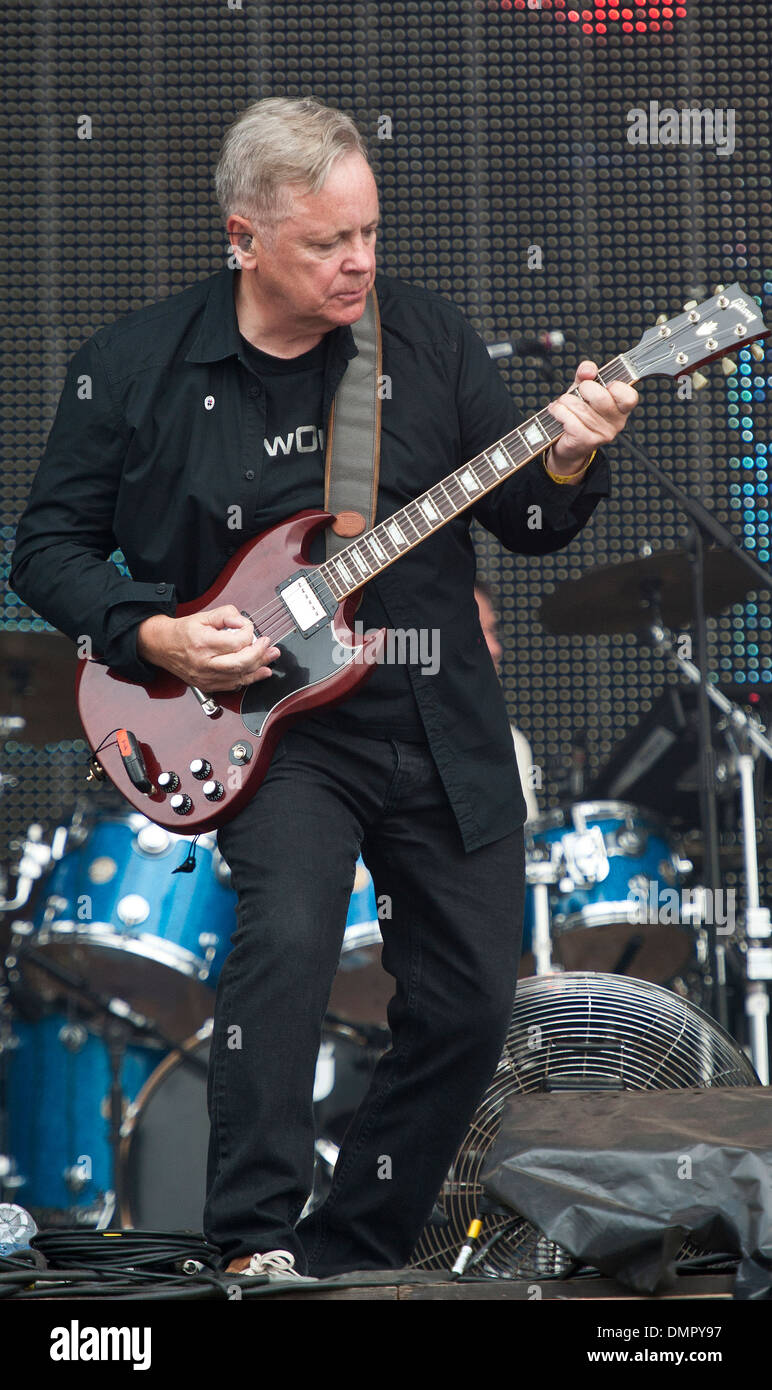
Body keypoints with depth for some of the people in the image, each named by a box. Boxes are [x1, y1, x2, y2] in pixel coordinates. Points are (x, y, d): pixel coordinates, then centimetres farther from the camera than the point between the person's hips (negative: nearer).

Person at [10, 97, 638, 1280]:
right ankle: (257, 1246, -18)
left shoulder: (427, 337, 1)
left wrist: (566, 463, -17)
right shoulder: (135, 366, -5)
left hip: (445, 726, 4)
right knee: (288, 934, -29)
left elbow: (528, 522, 6)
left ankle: (352, 1252, 23)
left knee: (471, 1001, 5)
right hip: (267, 726, -3)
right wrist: (154, 637, -13)